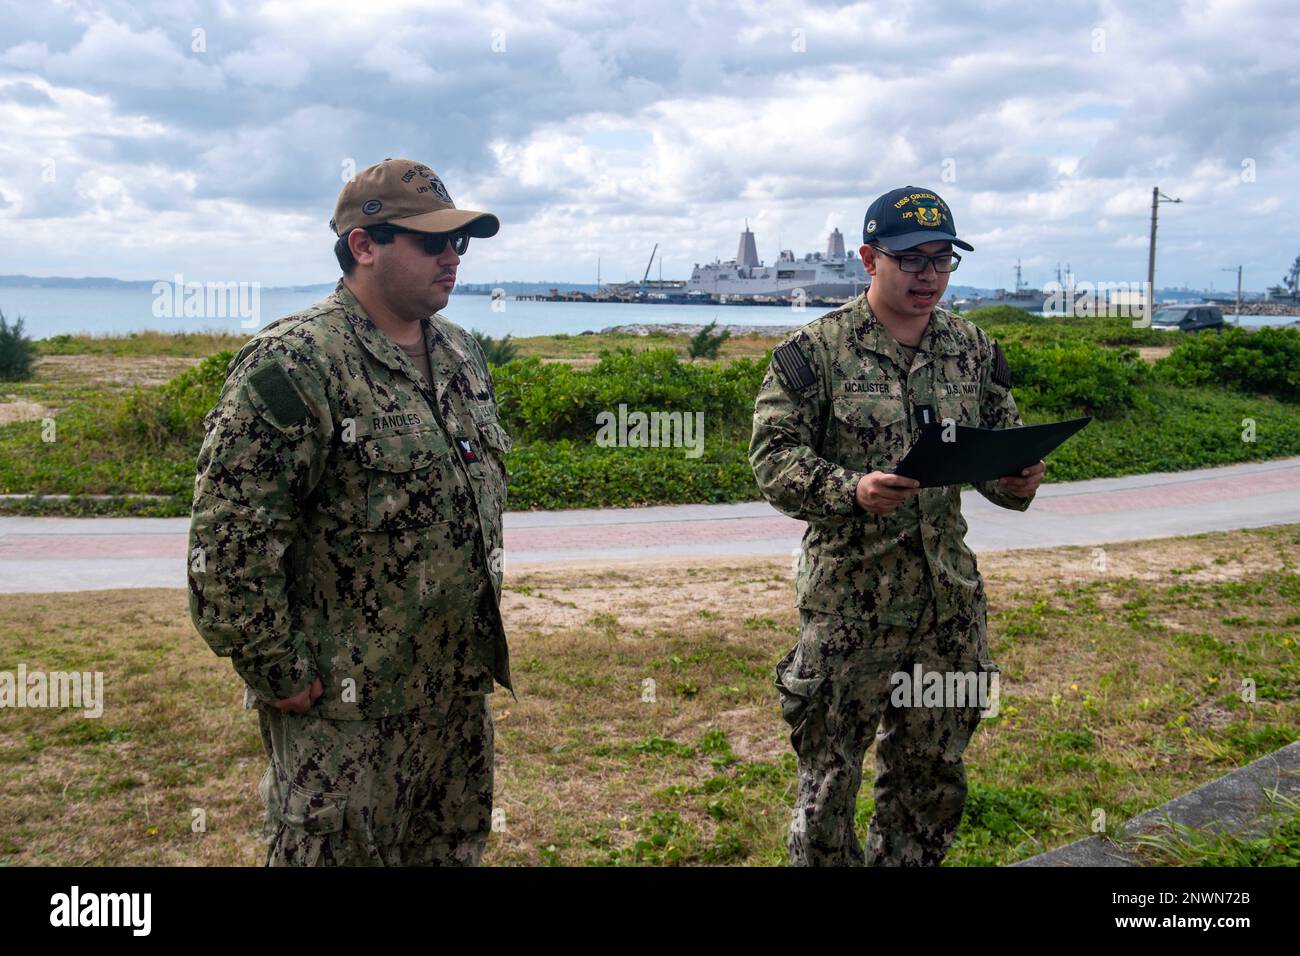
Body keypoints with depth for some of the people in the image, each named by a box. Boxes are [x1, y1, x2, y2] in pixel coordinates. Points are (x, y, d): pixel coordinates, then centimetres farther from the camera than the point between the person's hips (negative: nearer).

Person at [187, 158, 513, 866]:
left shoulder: (461, 354, 8)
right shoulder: (293, 364, -18)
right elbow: (228, 537, -21)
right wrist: (278, 673, -16)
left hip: (463, 685, 8)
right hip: (346, 706, -7)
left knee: (455, 847, 21)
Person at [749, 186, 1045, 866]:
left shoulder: (975, 350, 9)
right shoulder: (815, 352, -7)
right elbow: (773, 457, -11)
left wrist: (1017, 483, -9)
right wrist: (851, 490, -27)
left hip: (950, 600, 5)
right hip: (847, 600, -4)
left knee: (932, 777, 17)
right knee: (829, 773, 6)